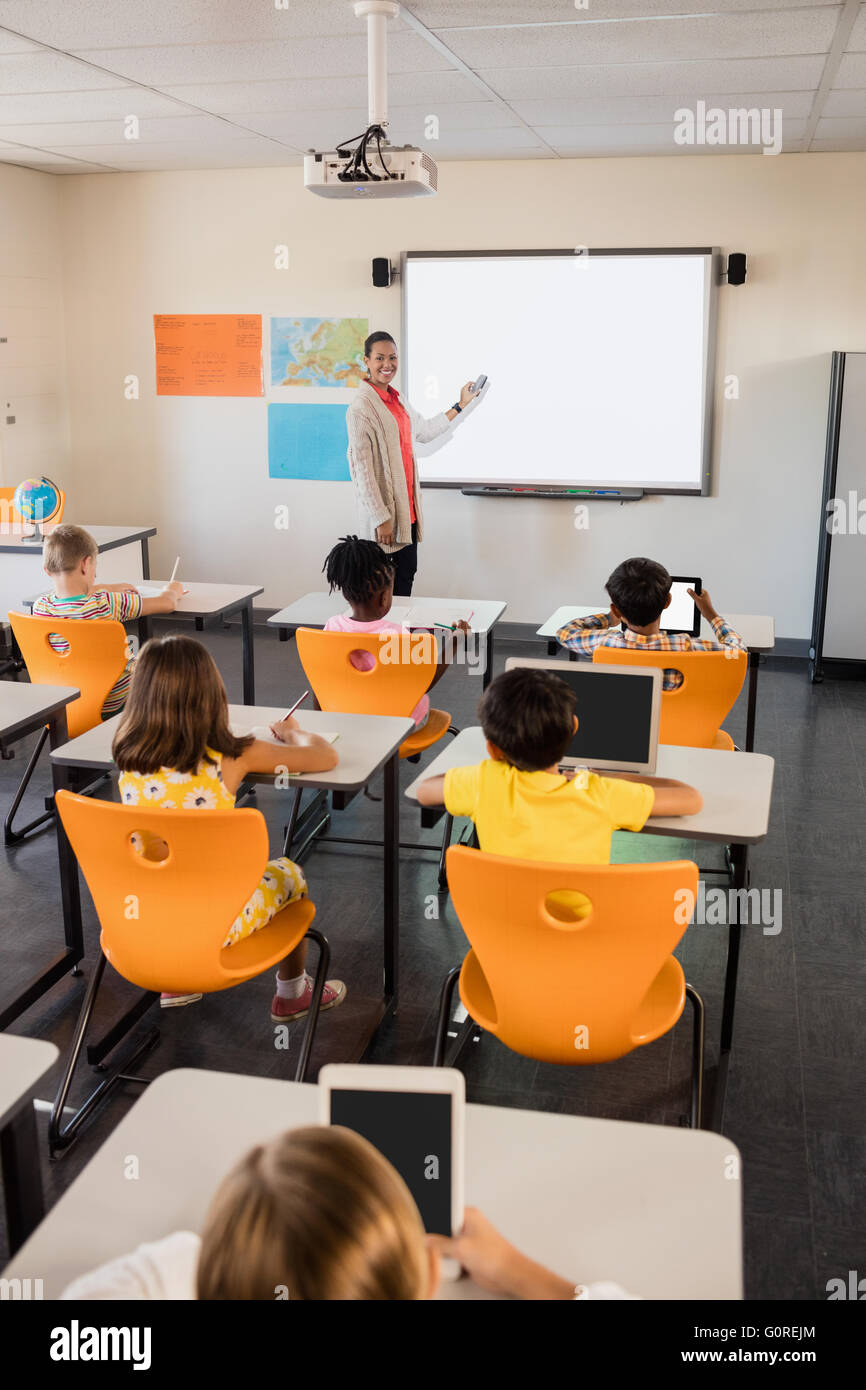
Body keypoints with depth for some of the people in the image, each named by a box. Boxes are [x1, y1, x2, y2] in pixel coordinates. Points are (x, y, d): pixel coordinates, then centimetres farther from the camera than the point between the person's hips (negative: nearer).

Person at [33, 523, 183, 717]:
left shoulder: (41, 608, -14)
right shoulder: (110, 604, -28)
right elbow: (168, 603, -14)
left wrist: (107, 588, 23)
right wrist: (172, 591, 10)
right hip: (115, 705, -5)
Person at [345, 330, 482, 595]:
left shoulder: (397, 401, 13)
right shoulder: (360, 408, -15)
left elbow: (424, 431, 30)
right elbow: (362, 469, -18)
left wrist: (461, 405, 34)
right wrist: (381, 519, -20)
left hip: (408, 510, 9)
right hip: (385, 514, -8)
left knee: (407, 578, 13)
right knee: (389, 587, -2)